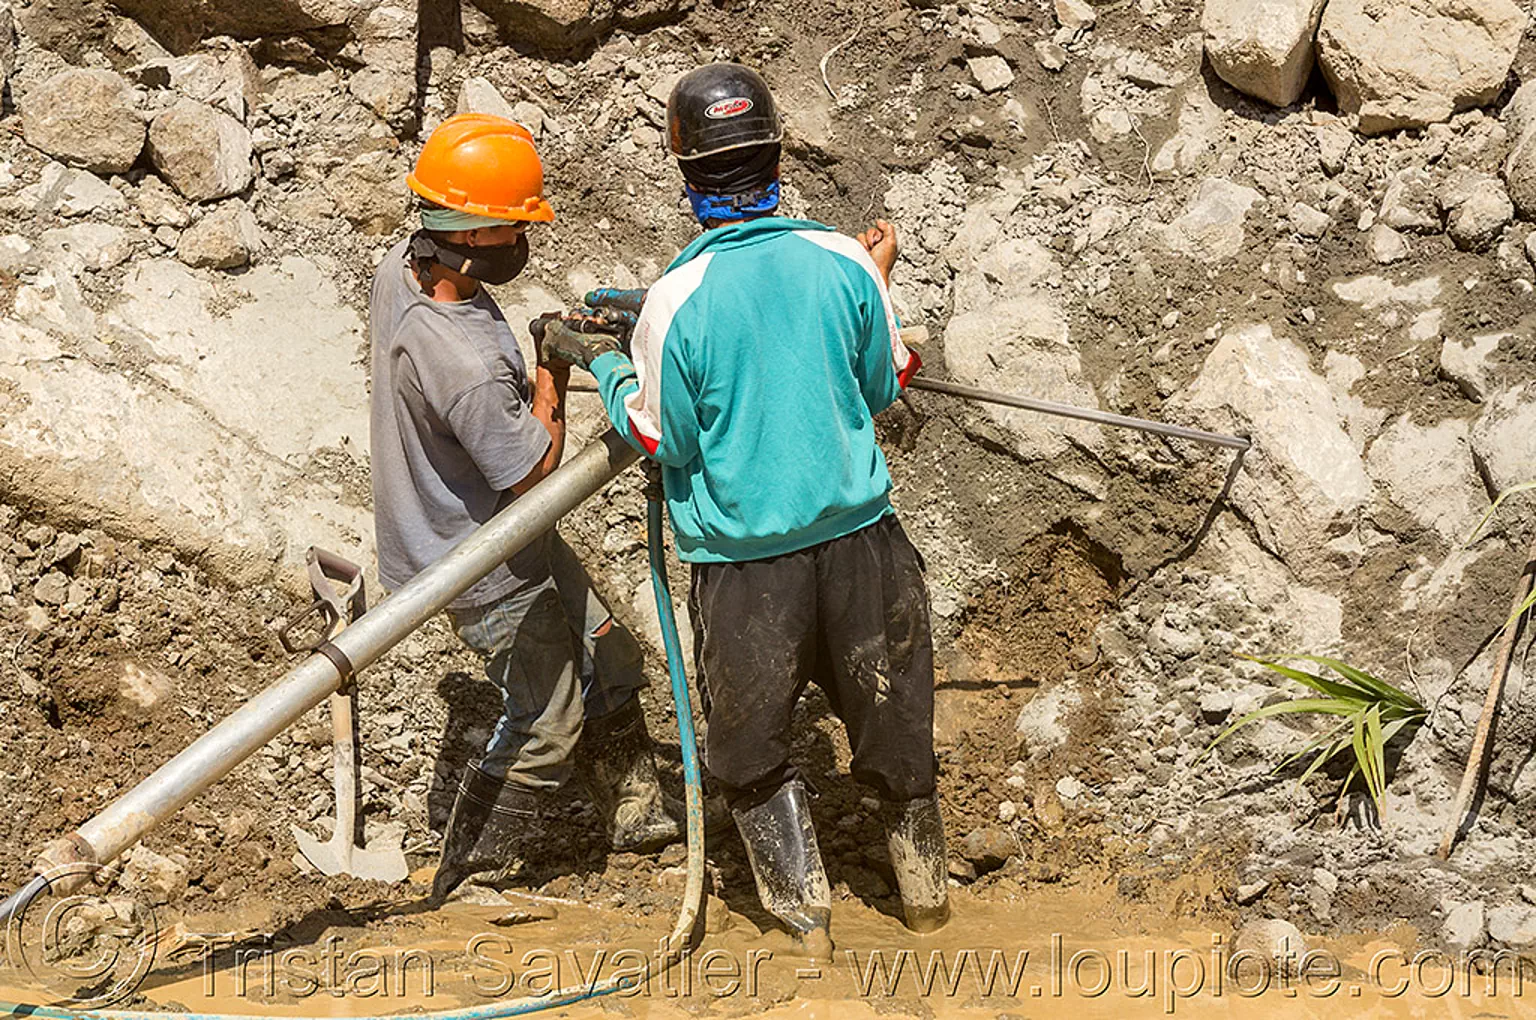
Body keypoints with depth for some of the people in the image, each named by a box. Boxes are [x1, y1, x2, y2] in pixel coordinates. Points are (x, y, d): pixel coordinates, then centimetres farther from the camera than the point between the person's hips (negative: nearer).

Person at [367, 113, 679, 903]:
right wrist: (553, 380, -13)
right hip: (487, 570, -9)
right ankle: (463, 884, 23)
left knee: (607, 659, 22)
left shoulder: (400, 269, -11)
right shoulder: (467, 367, -39)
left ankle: (635, 814, 39)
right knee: (548, 725, 7)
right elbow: (534, 471, -25)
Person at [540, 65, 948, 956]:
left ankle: (807, 914, 20)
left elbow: (667, 443, -7)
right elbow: (884, 388, 5)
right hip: (856, 531, 3)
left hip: (744, 555, -2)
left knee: (753, 742, 16)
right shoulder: (843, 263, -9)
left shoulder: (675, 300, -16)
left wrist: (604, 366, 7)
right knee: (892, 715, 20)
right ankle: (926, 886, 35)